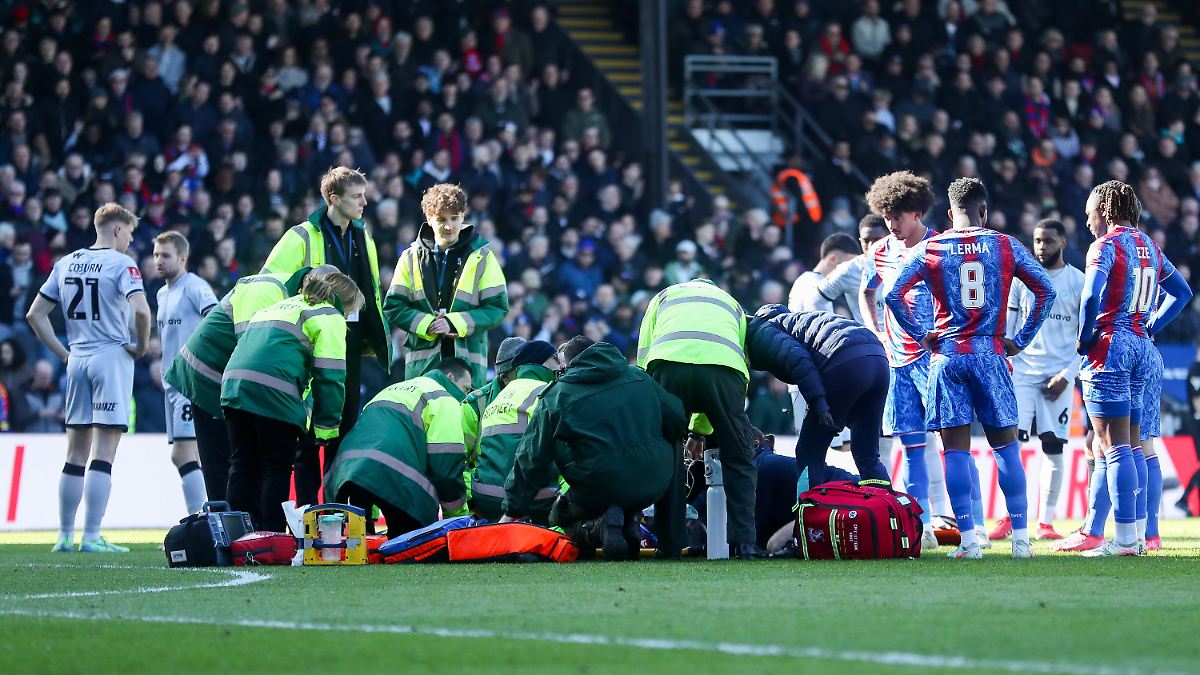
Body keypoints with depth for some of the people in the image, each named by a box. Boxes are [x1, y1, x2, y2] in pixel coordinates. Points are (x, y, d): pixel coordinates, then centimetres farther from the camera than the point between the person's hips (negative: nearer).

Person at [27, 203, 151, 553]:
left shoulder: (66, 264, 12)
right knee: (103, 453, -6)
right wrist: (142, 346, -7)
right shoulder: (121, 264, -7)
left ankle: (65, 535, 13)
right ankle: (91, 537, -9)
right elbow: (140, 309, -23)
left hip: (77, 362, 6)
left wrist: (63, 353, 13)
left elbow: (35, 314, 13)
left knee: (75, 454, 12)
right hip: (113, 358, -6)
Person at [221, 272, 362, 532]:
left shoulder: (280, 306, 33)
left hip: (234, 384, 7)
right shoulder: (329, 317, 8)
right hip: (274, 397, -7)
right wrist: (327, 427, 4)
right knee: (276, 469, 1)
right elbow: (329, 375, -1)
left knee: (242, 466, 12)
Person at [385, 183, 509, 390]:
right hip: (422, 360, 1)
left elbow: (498, 308, 0)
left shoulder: (481, 257, 5)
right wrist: (427, 325, -11)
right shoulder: (412, 257, 9)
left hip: (469, 359, -1)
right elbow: (393, 307, 6)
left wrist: (455, 323, -12)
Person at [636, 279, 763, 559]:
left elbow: (643, 358, 24)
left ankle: (668, 544, 10)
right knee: (738, 461, 13)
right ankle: (744, 542, 5)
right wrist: (699, 429, 35)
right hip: (724, 365, 0)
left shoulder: (664, 296, 36)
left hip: (669, 364, 0)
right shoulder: (732, 304, 38)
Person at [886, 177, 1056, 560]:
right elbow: (1045, 291, 1)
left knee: (956, 449, 2)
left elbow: (894, 295, -3)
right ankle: (1020, 539, 3)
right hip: (990, 354, 0)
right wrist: (1020, 340, 6)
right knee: (1005, 446, 7)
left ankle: (969, 541, -3)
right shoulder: (1006, 247, 5)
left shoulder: (928, 250, 4)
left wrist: (921, 335, 5)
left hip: (947, 356, 0)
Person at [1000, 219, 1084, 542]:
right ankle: (1007, 518, -1)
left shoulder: (1078, 282, 2)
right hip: (1022, 372, 1)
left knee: (1053, 448, -1)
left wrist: (1066, 375, -5)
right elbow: (1007, 327, 11)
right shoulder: (1021, 277, 7)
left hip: (1058, 376, -1)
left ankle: (1046, 522, 4)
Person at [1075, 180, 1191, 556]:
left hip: (1109, 346, -8)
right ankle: (1114, 531, 14)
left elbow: (1091, 296, -23)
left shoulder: (1106, 246, -9)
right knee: (1130, 445, 12)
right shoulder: (1149, 247, 16)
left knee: (1114, 446, -9)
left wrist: (1084, 339, -10)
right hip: (1141, 348, 8)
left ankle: (1125, 539, -14)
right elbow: (1182, 292, 26)